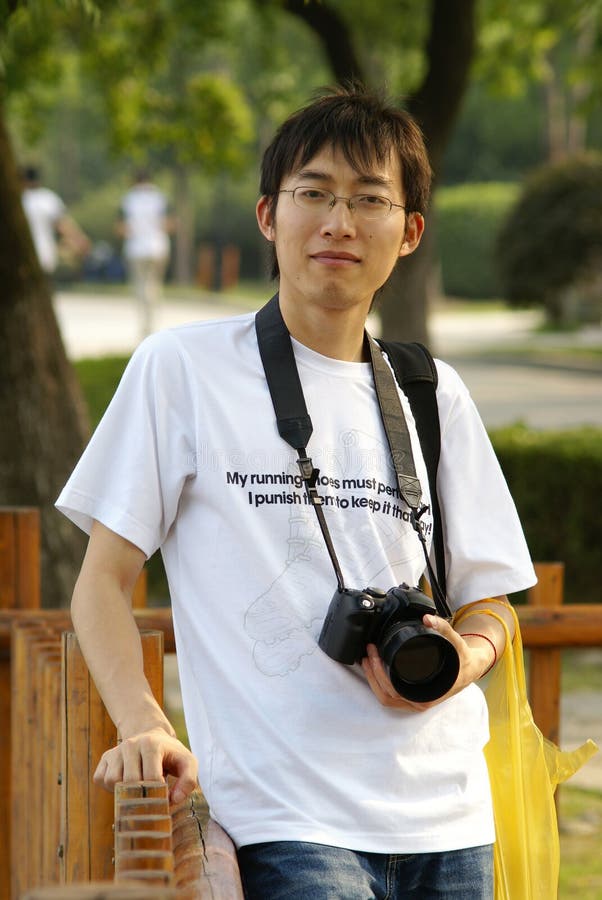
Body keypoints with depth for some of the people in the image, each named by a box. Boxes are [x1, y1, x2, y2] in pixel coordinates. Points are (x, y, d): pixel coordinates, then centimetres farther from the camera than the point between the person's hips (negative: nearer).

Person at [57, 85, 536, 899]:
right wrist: (144, 725, -15)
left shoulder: (435, 396, 15)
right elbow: (103, 581, 3)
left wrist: (463, 658, -5)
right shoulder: (184, 367, 4)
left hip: (446, 819, 4)